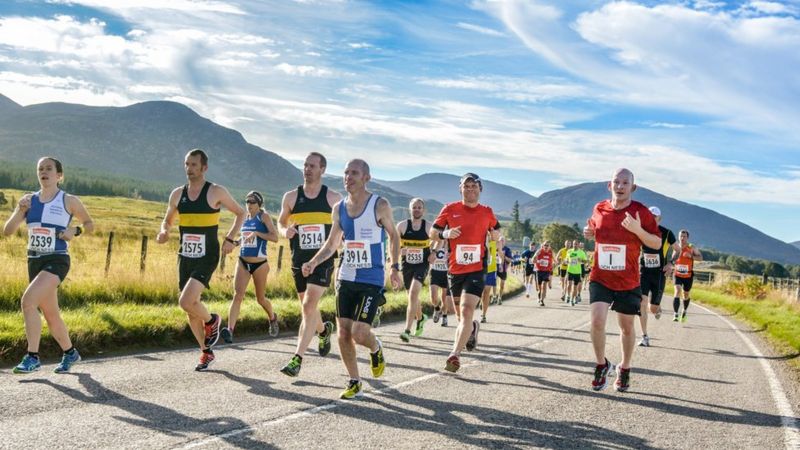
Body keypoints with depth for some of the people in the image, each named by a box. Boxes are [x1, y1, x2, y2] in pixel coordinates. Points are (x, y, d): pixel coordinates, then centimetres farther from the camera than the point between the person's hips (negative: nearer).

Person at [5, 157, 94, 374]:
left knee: (28, 301, -24)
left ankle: (32, 357, -16)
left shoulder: (69, 201, -3)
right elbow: (7, 231, 5)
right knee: (51, 315, 14)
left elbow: (89, 225, 10)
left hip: (57, 260, -6)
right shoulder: (28, 200, 8)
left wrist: (75, 231, -10)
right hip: (34, 261, 6)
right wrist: (20, 211, -11)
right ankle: (70, 353, 34)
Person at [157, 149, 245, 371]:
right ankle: (206, 352, 26)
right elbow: (168, 220, 19)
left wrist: (230, 238, -7)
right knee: (191, 309, 9)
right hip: (185, 257, 5)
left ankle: (211, 321, 11)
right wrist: (164, 232, -4)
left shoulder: (216, 192, -7)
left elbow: (240, 213, 4)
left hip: (207, 257, -5)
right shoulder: (177, 194, 6)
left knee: (186, 302, -22)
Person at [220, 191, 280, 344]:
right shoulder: (244, 217, 10)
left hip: (260, 264, -4)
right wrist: (235, 242, 6)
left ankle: (272, 318, 41)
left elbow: (275, 237, -16)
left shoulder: (264, 216, -6)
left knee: (260, 299, 11)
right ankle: (230, 330, -22)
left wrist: (256, 233, -25)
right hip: (242, 262, 4)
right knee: (237, 295, -13)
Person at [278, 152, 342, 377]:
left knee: (309, 305, -17)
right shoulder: (291, 197, 4)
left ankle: (297, 358, -16)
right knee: (307, 306, 15)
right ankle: (324, 330, 49)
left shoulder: (334, 198, 0)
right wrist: (285, 231, -6)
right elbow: (281, 222, 16)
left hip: (323, 259, -3)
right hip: (299, 260, 4)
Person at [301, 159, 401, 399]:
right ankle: (354, 382, 19)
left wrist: (395, 267, 0)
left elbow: (393, 235, 5)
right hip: (346, 278, 5)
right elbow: (332, 244, 12)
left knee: (359, 332, -13)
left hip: (372, 280, -5)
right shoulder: (339, 208, 5)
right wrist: (313, 263, -3)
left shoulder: (380, 205, -9)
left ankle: (376, 349, 23)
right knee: (343, 334, 3)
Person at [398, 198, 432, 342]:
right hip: (407, 264, 3)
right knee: (412, 296, 16)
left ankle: (407, 330, -22)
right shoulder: (402, 226, -1)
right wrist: (400, 251, -16)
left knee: (413, 293, -21)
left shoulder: (428, 227, -2)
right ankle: (420, 318, 48)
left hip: (422, 264, -3)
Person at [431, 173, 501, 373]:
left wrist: (496, 237, -3)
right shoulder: (450, 209, 1)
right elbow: (432, 234, 6)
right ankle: (473, 327, 51)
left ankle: (455, 355, -17)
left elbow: (496, 233, 21)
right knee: (461, 313, 17)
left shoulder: (487, 212, 4)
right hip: (455, 270, 2)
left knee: (467, 311, -17)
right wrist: (445, 233, -15)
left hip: (477, 269, -2)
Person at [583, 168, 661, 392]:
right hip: (600, 278, 1)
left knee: (627, 327, 10)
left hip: (628, 281, -1)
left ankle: (625, 369, 33)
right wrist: (589, 233, -2)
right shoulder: (599, 209, 1)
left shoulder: (641, 212, -7)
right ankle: (602, 365, 9)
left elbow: (657, 243, -4)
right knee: (597, 320, -14)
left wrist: (638, 230, -22)